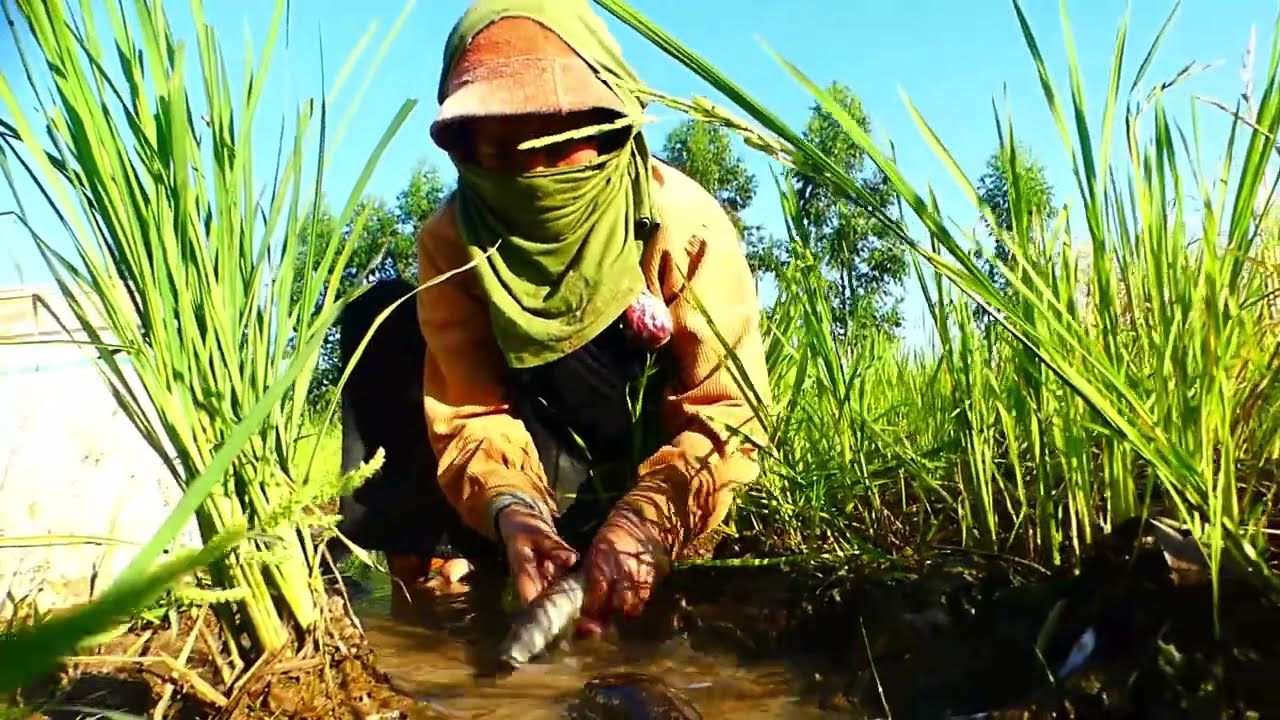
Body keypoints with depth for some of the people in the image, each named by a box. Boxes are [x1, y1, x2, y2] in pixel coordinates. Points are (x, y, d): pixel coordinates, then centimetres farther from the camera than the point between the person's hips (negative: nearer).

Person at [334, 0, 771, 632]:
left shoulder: (683, 222, -24)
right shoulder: (451, 239, -16)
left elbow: (726, 412, -28)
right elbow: (472, 410, -20)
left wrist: (647, 522, -45)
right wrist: (509, 507, -41)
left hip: (653, 461, -1)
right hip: (543, 465, 2)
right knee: (382, 318, -16)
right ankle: (427, 555, -19)